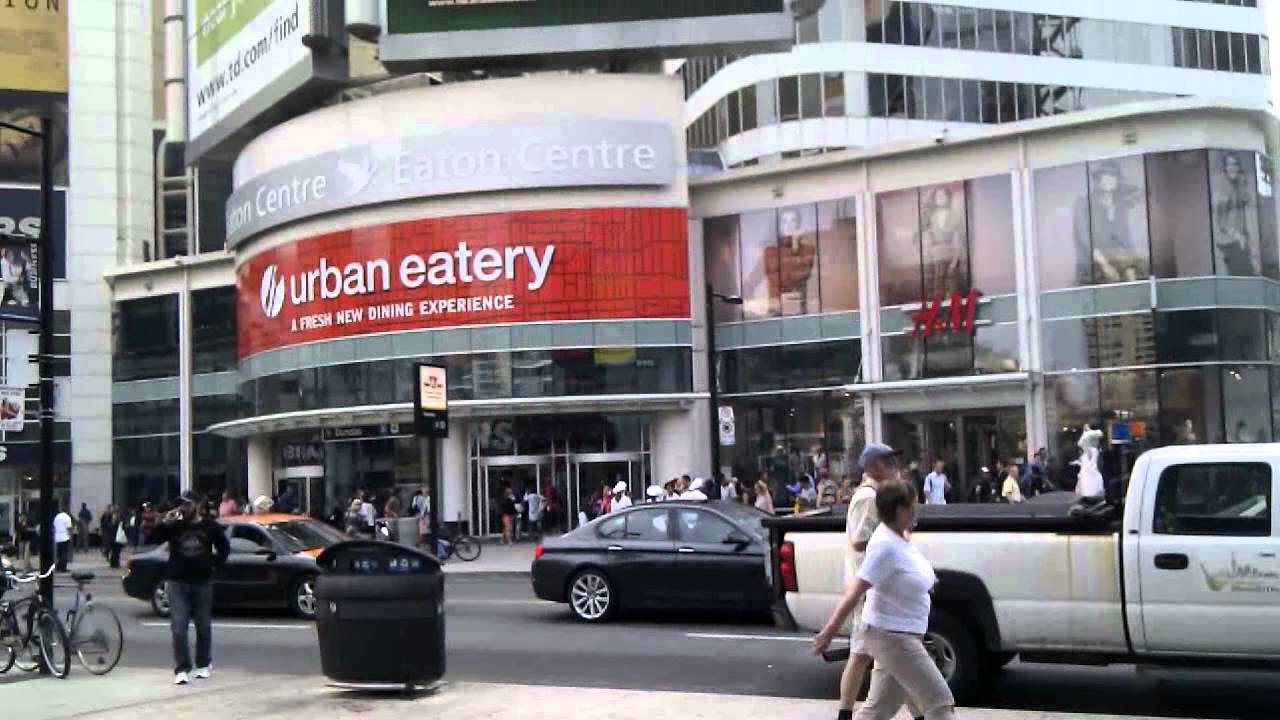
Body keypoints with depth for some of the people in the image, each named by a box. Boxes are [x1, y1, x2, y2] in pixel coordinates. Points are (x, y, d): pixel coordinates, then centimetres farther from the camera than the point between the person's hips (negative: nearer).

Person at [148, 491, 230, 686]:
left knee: (204, 626, 11)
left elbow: (224, 547, 13)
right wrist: (164, 523, -17)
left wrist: (214, 564, 3)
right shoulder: (174, 526, 1)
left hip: (203, 582, 1)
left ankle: (203, 665, 26)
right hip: (177, 582, -1)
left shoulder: (210, 526, 2)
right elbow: (153, 539, -6)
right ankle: (181, 669, -8)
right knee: (179, 628, -9)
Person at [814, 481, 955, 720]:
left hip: (903, 635, 9)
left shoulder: (902, 537, 6)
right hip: (892, 637, -9)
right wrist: (829, 632, -24)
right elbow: (855, 593, -24)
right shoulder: (885, 545, -21)